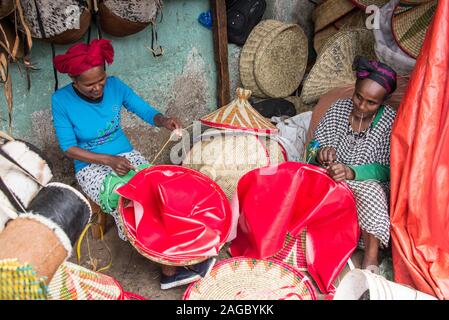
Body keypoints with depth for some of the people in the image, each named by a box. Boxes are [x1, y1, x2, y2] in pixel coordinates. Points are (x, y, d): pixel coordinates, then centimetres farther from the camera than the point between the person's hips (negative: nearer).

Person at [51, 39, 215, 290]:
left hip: (126, 155, 3)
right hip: (91, 167, -2)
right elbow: (69, 148, -11)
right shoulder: (61, 100, -12)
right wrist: (109, 160, -22)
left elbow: (147, 112, -3)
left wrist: (164, 121, -27)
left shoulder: (115, 85, -5)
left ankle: (171, 268, -21)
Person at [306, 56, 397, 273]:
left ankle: (371, 259, -27)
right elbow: (313, 149, 3)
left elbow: (386, 169, -15)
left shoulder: (390, 122, -8)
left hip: (365, 184, -2)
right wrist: (320, 153, -22)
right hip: (329, 183, 3)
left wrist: (352, 172, -33)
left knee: (371, 190, -36)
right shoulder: (338, 109, 1)